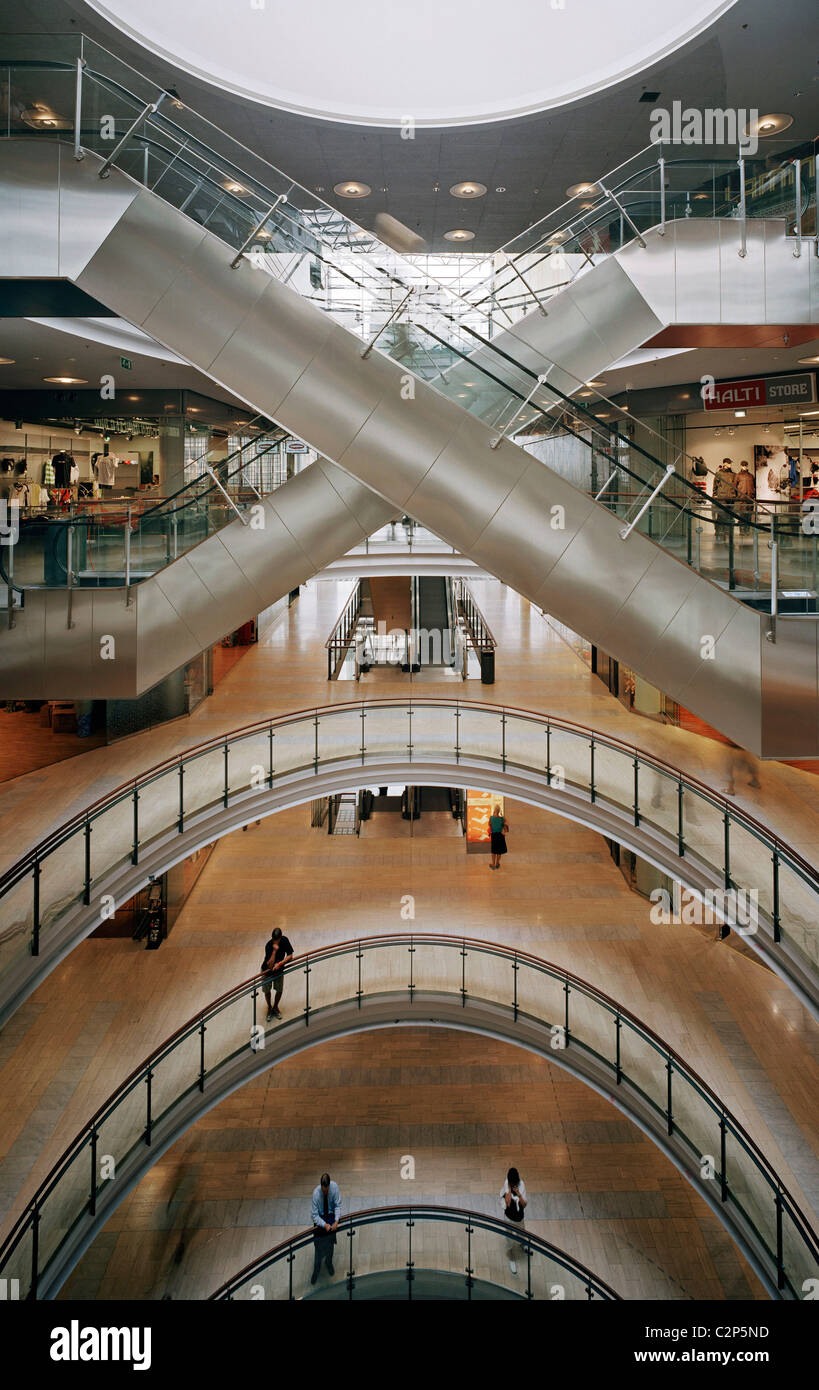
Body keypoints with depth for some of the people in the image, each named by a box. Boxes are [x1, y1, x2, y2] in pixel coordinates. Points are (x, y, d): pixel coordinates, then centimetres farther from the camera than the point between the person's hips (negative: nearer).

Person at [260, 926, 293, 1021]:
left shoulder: (284, 940, -21)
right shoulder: (268, 946, -32)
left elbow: (290, 956, -14)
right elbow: (269, 965, -36)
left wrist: (280, 963, -28)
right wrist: (275, 950, -45)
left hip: (279, 970, 3)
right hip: (268, 970, -3)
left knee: (279, 990, 10)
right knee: (267, 990, 9)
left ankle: (275, 1007, 36)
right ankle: (269, 1007, 36)